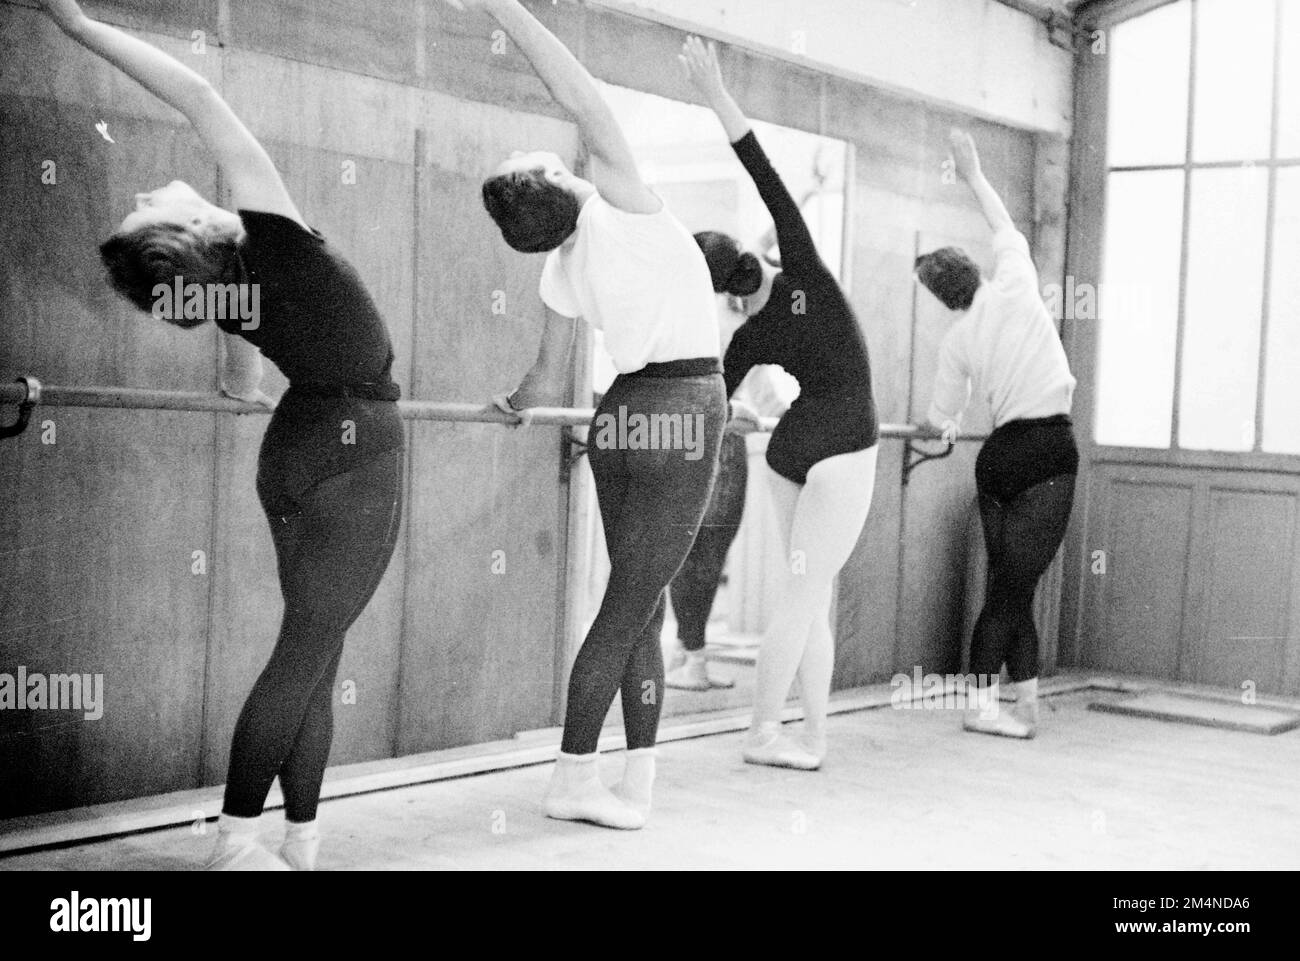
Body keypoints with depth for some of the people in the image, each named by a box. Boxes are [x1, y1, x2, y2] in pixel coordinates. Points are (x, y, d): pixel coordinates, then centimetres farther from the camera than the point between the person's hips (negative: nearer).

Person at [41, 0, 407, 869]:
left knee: (315, 654, 10)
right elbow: (202, 98, -21)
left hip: (303, 448, 7)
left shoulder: (226, 285, -1)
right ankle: (238, 841, 1)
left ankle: (303, 843, 13)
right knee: (307, 652, -2)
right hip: (353, 455, -7)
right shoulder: (270, 234, -18)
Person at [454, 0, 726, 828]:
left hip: (623, 416, 6)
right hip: (684, 414, -6)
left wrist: (513, 406, 34)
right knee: (630, 605, -1)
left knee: (643, 605, 10)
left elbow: (547, 385, 11)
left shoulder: (564, 270, 4)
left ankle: (638, 782, 11)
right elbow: (586, 99, -21)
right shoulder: (619, 202, -12)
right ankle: (574, 776, 5)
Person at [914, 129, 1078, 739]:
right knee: (1014, 585, -4)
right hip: (1049, 449, -3)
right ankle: (979, 700, -4)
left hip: (999, 454, 3)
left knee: (1007, 586, 9)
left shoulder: (956, 341, 5)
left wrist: (938, 428, 37)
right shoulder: (1014, 285, -1)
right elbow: (1006, 226, 18)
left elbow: (940, 419, 13)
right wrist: (973, 174, 30)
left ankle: (1025, 704, 9)